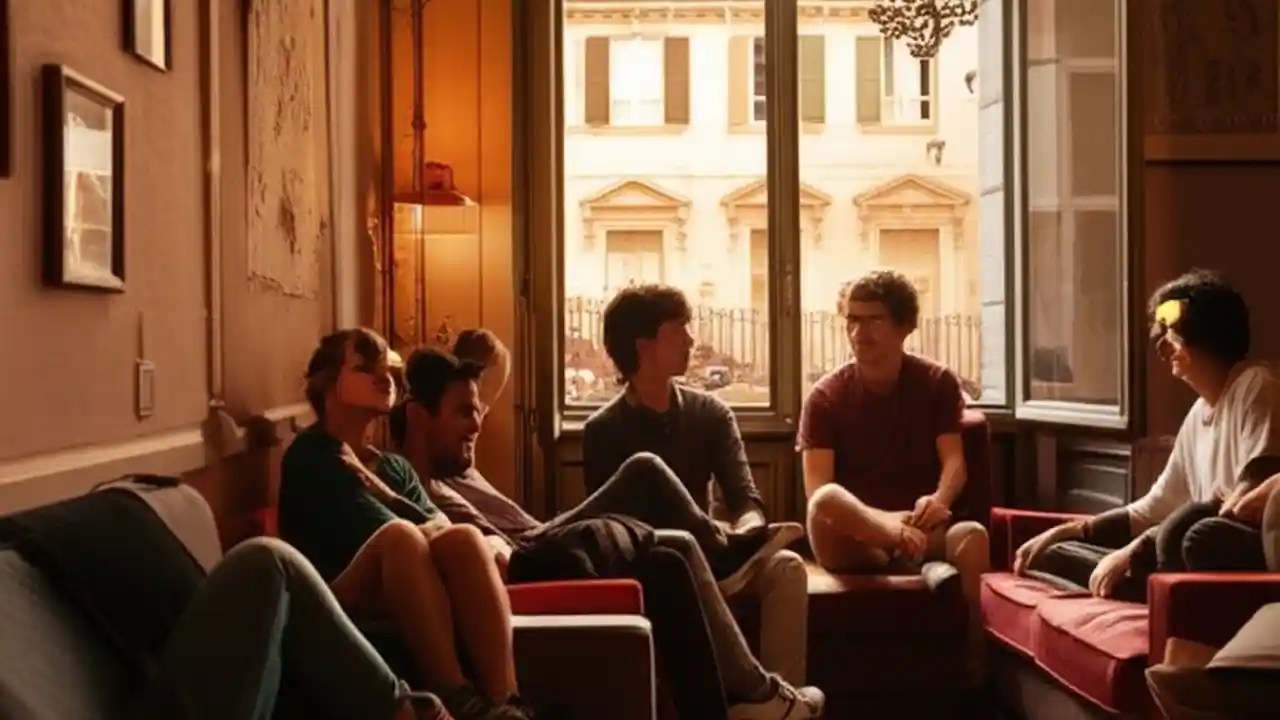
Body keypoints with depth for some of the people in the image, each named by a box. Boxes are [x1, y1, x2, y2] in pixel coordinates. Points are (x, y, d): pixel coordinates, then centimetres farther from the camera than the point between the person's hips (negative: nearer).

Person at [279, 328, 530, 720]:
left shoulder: (395, 466, 29)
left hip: (411, 594, 5)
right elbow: (383, 533, -8)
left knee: (463, 538, -30)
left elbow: (441, 527, 9)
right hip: (339, 597, -5)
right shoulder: (310, 456, 7)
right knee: (400, 536, -37)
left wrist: (381, 491, -5)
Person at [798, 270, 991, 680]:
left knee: (972, 535, -34)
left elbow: (953, 460, -1)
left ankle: (972, 677, -31)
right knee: (827, 502, -36)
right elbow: (818, 491, -10)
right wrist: (884, 522, -28)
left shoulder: (937, 383, 8)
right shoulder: (826, 396, 0)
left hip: (920, 529, 2)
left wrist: (939, 500, -26)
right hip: (851, 541, -1)